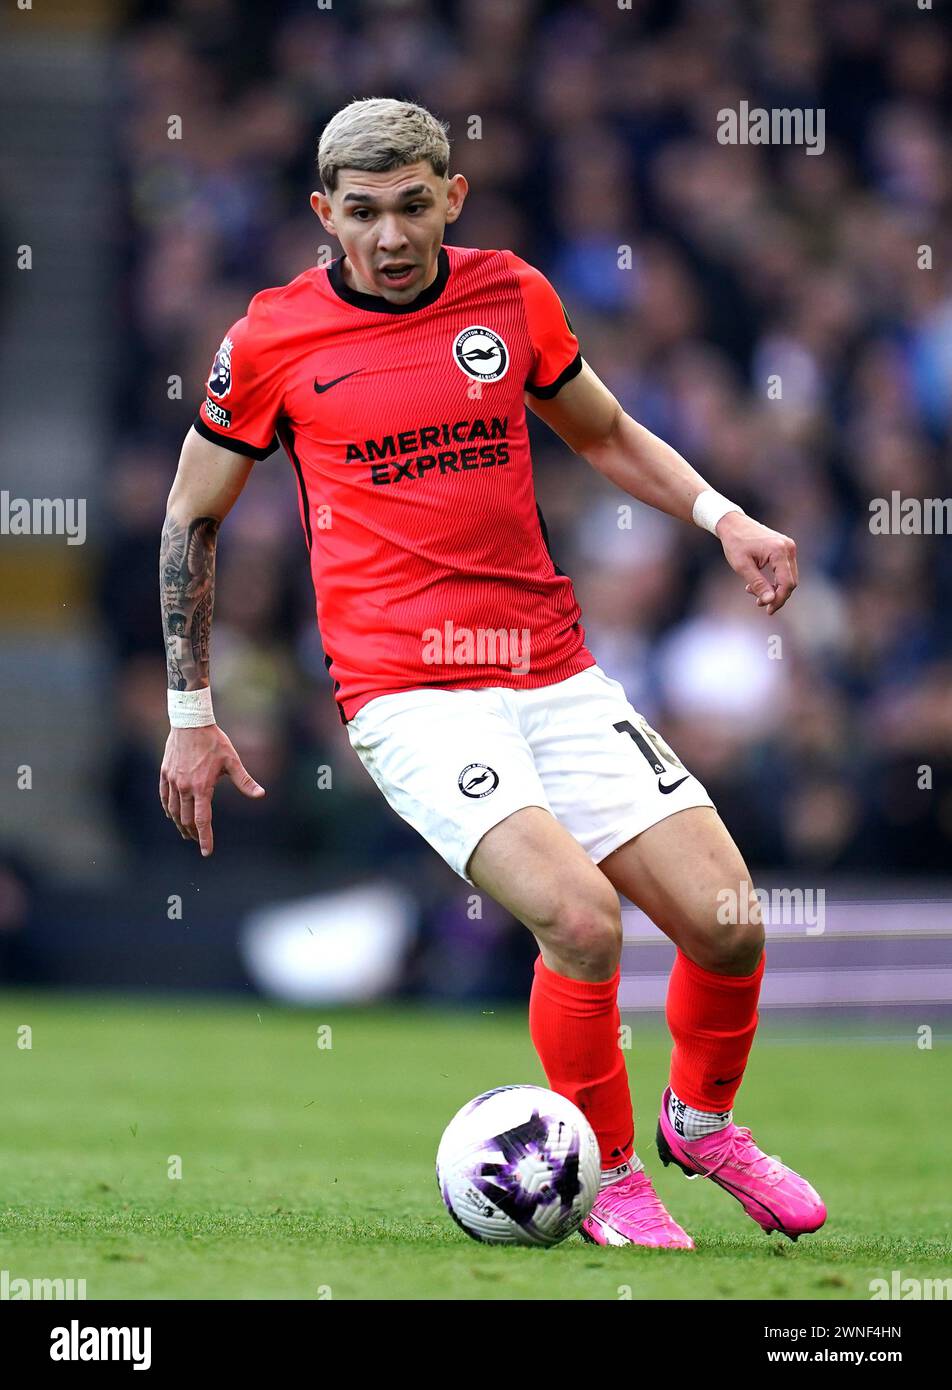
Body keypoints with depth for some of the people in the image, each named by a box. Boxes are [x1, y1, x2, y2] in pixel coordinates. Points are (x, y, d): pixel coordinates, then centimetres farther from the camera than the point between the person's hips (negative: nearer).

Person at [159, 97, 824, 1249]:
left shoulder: (511, 296, 7)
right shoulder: (275, 338, -2)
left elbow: (604, 434, 25)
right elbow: (192, 515, 10)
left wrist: (721, 518, 9)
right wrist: (190, 716, 11)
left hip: (554, 673, 4)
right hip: (408, 696, -4)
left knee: (728, 923, -5)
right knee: (580, 914, -26)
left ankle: (702, 1120, 26)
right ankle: (608, 1177, -3)